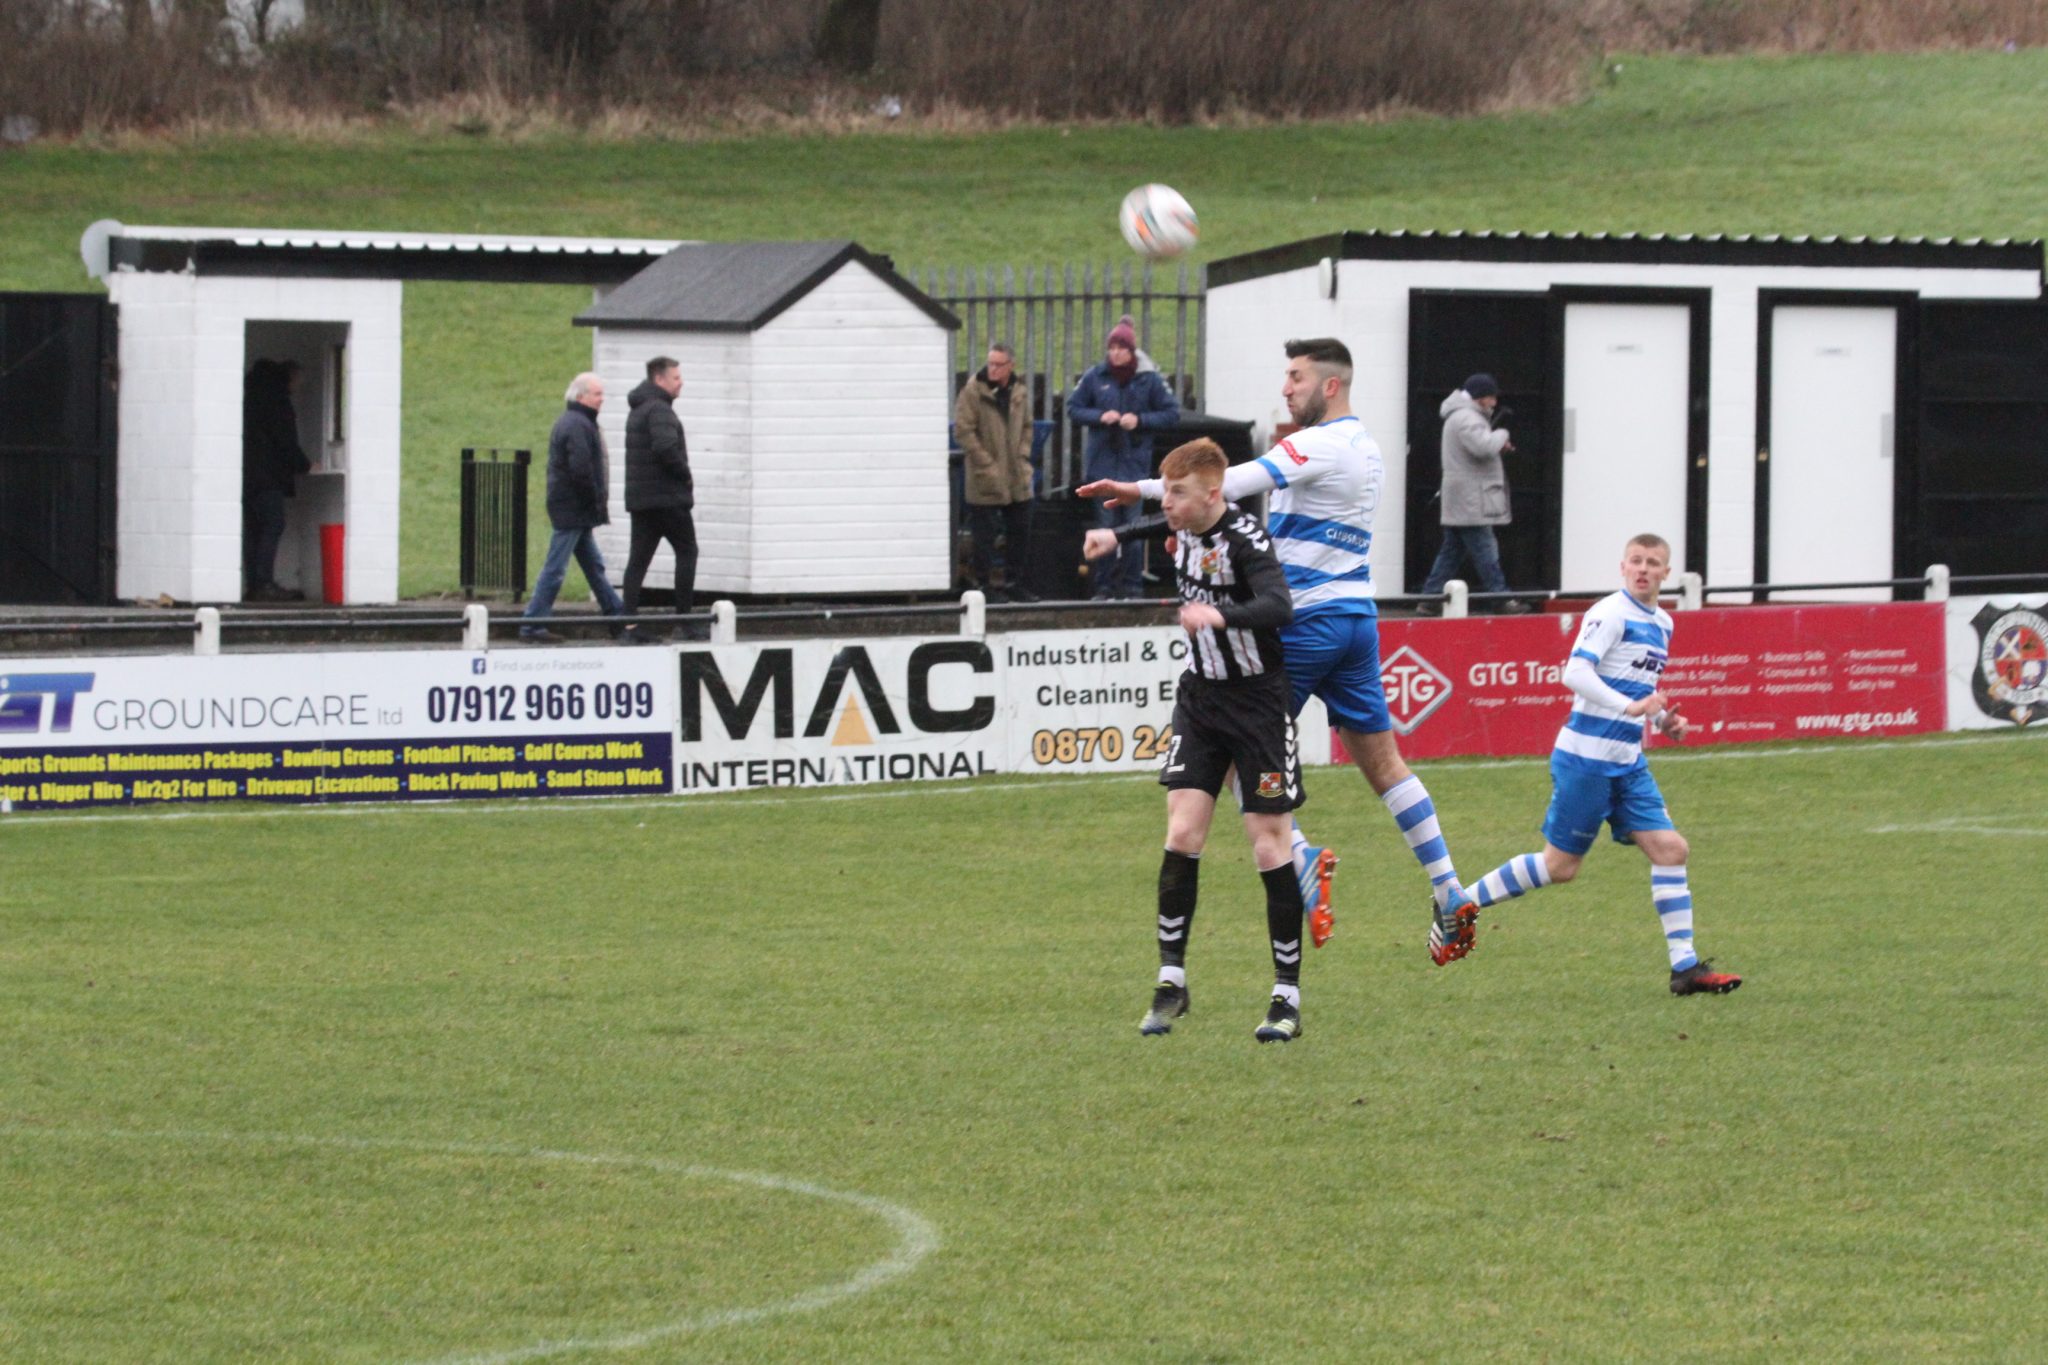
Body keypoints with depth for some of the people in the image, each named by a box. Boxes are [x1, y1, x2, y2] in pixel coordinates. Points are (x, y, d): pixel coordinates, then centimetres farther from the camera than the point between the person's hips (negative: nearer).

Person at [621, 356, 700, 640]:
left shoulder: (638, 409, 18)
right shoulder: (659, 410, -13)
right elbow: (666, 448, -27)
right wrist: (685, 475, -12)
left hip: (639, 498, 9)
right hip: (667, 497, -9)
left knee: (638, 558, 4)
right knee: (686, 552, 1)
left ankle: (630, 622, -1)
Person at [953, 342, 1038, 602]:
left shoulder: (1020, 391, 7)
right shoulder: (973, 390, -11)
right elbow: (963, 431, -12)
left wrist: (1023, 456, 4)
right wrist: (986, 464, -15)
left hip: (1017, 476, 6)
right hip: (985, 481, -6)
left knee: (1020, 530, 10)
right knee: (985, 533, -1)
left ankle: (1014, 581, 22)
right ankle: (984, 583, 9)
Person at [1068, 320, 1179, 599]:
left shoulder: (1149, 379, 0)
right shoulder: (1094, 377, 3)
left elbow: (1172, 413, 3)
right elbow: (1073, 407, 8)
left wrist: (1140, 420, -11)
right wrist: (1099, 417, -9)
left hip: (1135, 463, -1)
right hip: (1103, 463, 1)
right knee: (1105, 527, 4)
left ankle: (1131, 584, 4)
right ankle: (1105, 584, 9)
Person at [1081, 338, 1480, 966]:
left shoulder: (1321, 444, -13)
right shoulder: (1365, 449, 15)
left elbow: (1237, 483, -24)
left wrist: (1144, 489, -27)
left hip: (1306, 621, -9)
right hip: (1357, 617, 9)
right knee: (1381, 759, 12)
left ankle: (1302, 859, -16)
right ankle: (1450, 896, 8)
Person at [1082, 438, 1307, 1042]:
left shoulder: (1244, 537, -22)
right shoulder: (1187, 528, 1)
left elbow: (1278, 607, -39)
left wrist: (1219, 615, -54)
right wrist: (1118, 536, 27)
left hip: (1258, 702, -6)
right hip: (1199, 698, 6)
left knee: (1269, 847, -4)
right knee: (1183, 833, -4)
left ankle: (1288, 997, 3)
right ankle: (1171, 981, 4)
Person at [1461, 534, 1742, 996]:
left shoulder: (1662, 624, 15)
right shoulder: (1610, 613, -12)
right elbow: (1576, 672, -21)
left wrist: (1663, 720, 10)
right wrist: (1631, 707, -29)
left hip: (1629, 763, 8)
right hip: (1587, 757, -8)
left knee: (1670, 849, -2)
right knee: (1560, 865, -3)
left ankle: (1685, 967, -1)